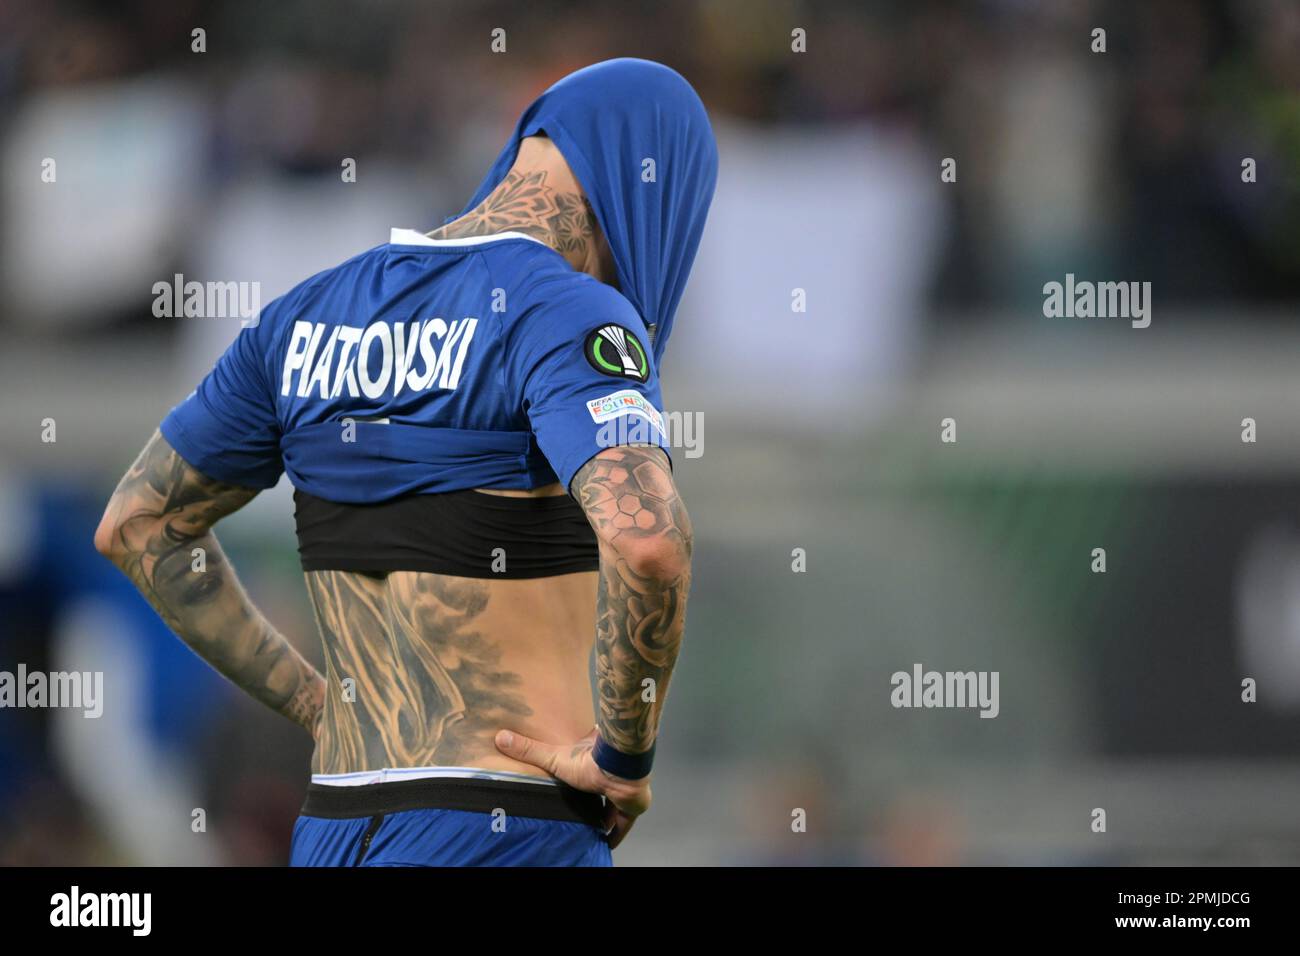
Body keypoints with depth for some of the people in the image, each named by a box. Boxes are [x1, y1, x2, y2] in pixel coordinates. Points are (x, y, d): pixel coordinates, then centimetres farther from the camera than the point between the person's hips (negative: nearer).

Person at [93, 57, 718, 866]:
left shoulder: (315, 316, 12)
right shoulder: (567, 320, -12)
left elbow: (137, 526, 22)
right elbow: (645, 541, -32)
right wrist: (624, 755, -15)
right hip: (508, 850, -7)